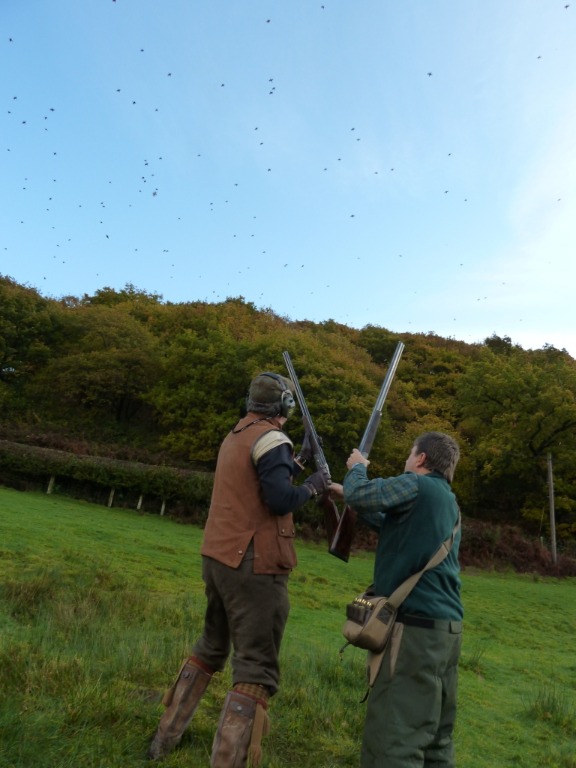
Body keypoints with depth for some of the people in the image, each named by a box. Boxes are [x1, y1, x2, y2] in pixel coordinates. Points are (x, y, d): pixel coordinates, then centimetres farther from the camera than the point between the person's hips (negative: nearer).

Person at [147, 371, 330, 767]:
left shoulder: (235, 436, 13)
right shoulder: (272, 439, -13)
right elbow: (280, 500, -22)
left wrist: (300, 459, 21)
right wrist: (314, 486, -5)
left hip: (218, 557, 9)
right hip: (253, 565, -9)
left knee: (211, 647, 25)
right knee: (257, 670, -2)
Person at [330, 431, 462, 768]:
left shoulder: (416, 485, -10)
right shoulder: (448, 501, 17)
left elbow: (359, 495, -8)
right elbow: (395, 524, 27)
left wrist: (357, 467, 13)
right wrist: (348, 495, 31)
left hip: (416, 624, -10)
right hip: (447, 626, 10)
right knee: (436, 740, 17)